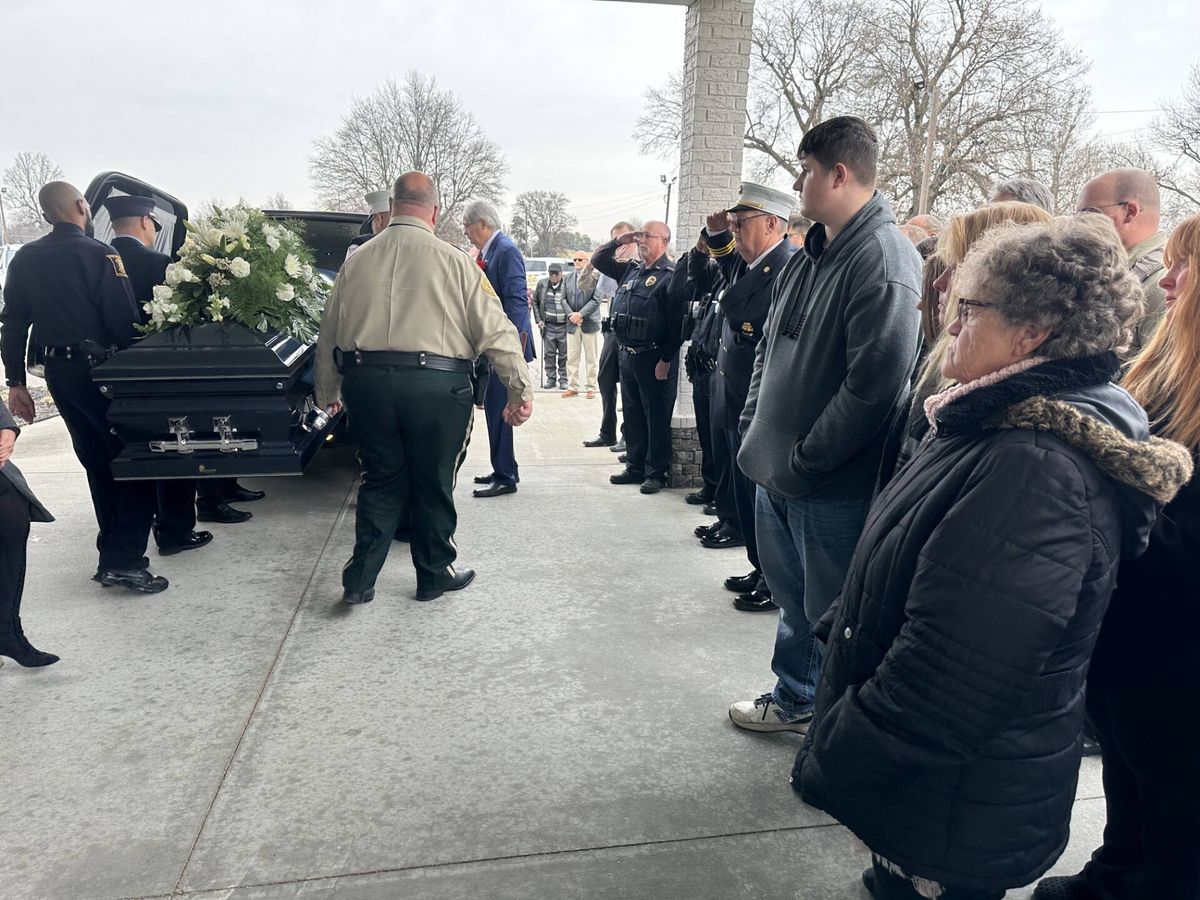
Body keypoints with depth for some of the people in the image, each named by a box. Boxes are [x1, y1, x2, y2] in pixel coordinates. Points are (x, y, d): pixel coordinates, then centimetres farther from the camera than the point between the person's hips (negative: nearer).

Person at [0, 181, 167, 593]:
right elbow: (124, 319, -17)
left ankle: (112, 555, 23)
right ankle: (125, 560, -6)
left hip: (59, 372, 7)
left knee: (98, 463, 17)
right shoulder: (99, 254, -12)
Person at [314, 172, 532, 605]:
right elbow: (495, 330, -6)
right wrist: (520, 391, 0)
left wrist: (328, 393, 27)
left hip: (367, 384, 3)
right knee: (434, 483, 13)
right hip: (435, 386, -3)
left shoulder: (357, 261, 7)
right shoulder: (452, 260, -4)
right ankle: (435, 574, 29)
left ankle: (360, 579, 18)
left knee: (381, 480, 18)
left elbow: (329, 332, 14)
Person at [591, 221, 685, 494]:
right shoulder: (631, 270, 12)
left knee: (657, 418, 2)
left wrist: (666, 360, -18)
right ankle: (635, 467, 26)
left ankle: (656, 473, 11)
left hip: (654, 359, -8)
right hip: (627, 355, 8)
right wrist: (618, 241, 8)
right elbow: (598, 260, 24)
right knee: (632, 415, 15)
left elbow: (677, 323, -17)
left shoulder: (670, 276, -11)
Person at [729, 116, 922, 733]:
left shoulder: (884, 260, -18)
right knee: (793, 599, 23)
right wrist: (753, 427, 10)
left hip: (832, 486, -9)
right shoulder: (810, 254, 11)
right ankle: (795, 701, 44)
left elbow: (874, 383, -25)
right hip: (778, 473, 9)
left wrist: (804, 461, -18)